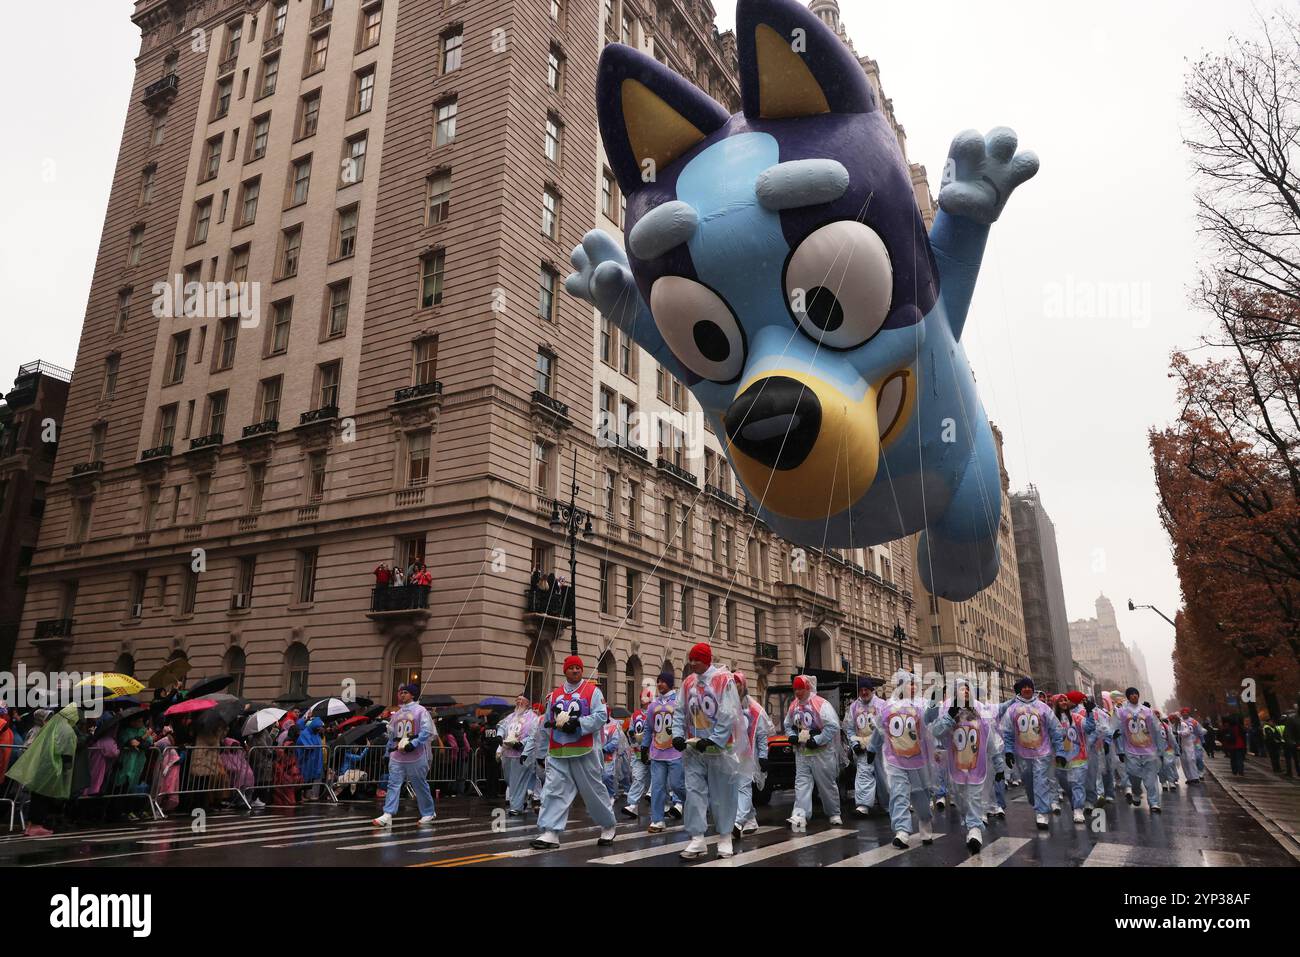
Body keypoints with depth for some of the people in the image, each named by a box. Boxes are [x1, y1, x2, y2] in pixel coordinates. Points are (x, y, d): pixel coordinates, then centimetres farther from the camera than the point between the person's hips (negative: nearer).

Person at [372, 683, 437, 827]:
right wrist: (390, 750, 20)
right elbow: (391, 735, 23)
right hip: (397, 757, 6)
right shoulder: (396, 714, 14)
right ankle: (387, 816, -6)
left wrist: (414, 744, -21)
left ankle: (429, 813, 20)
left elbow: (427, 731, -14)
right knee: (393, 785, -4)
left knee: (420, 785, 5)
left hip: (416, 757, -6)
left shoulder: (420, 710, -6)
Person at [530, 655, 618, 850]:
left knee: (594, 790, 7)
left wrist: (578, 724, -22)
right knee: (553, 791, -5)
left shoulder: (592, 691, -1)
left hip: (584, 753, -4)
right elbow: (545, 726, 17)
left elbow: (601, 716, -12)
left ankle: (608, 826, 26)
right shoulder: (554, 695, 13)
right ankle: (550, 833, -3)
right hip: (557, 754, 4)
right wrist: (540, 752, 18)